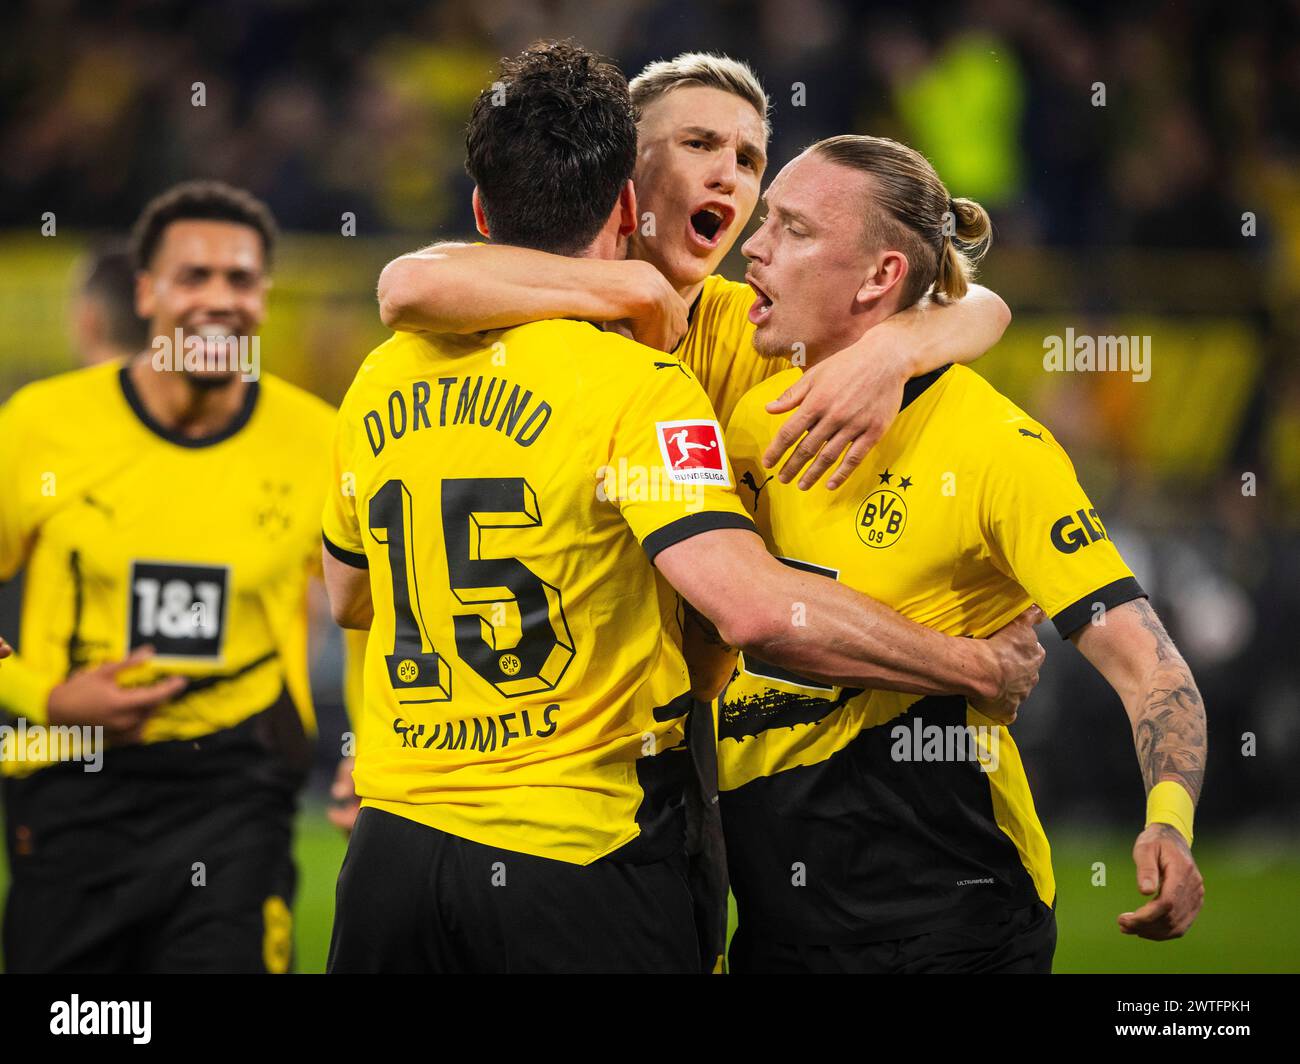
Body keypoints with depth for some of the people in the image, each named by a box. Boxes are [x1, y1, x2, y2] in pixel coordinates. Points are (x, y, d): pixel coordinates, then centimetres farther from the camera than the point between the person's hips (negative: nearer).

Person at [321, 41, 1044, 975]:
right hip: (574, 851, -5)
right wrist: (983, 669, -12)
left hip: (394, 847, 6)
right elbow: (759, 607, -24)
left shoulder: (379, 382, 6)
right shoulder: (637, 386, -12)